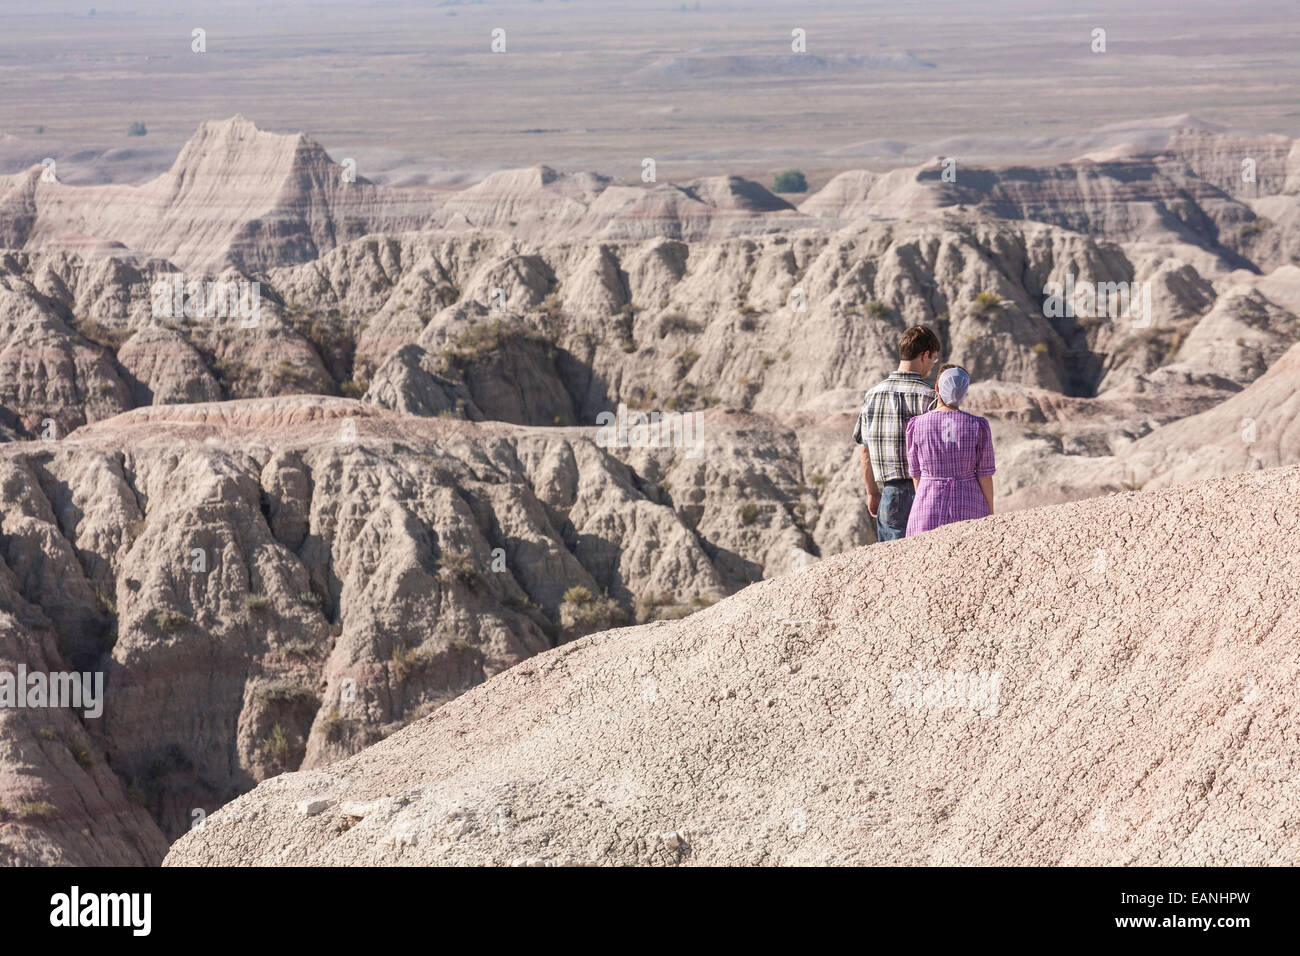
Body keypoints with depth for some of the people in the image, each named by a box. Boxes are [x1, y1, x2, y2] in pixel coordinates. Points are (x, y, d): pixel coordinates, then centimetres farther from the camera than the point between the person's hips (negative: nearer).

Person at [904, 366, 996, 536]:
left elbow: (916, 473, 2)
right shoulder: (978, 426, -8)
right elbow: (985, 475, -4)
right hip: (969, 512, 0)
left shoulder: (916, 426, -7)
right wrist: (990, 519, 6)